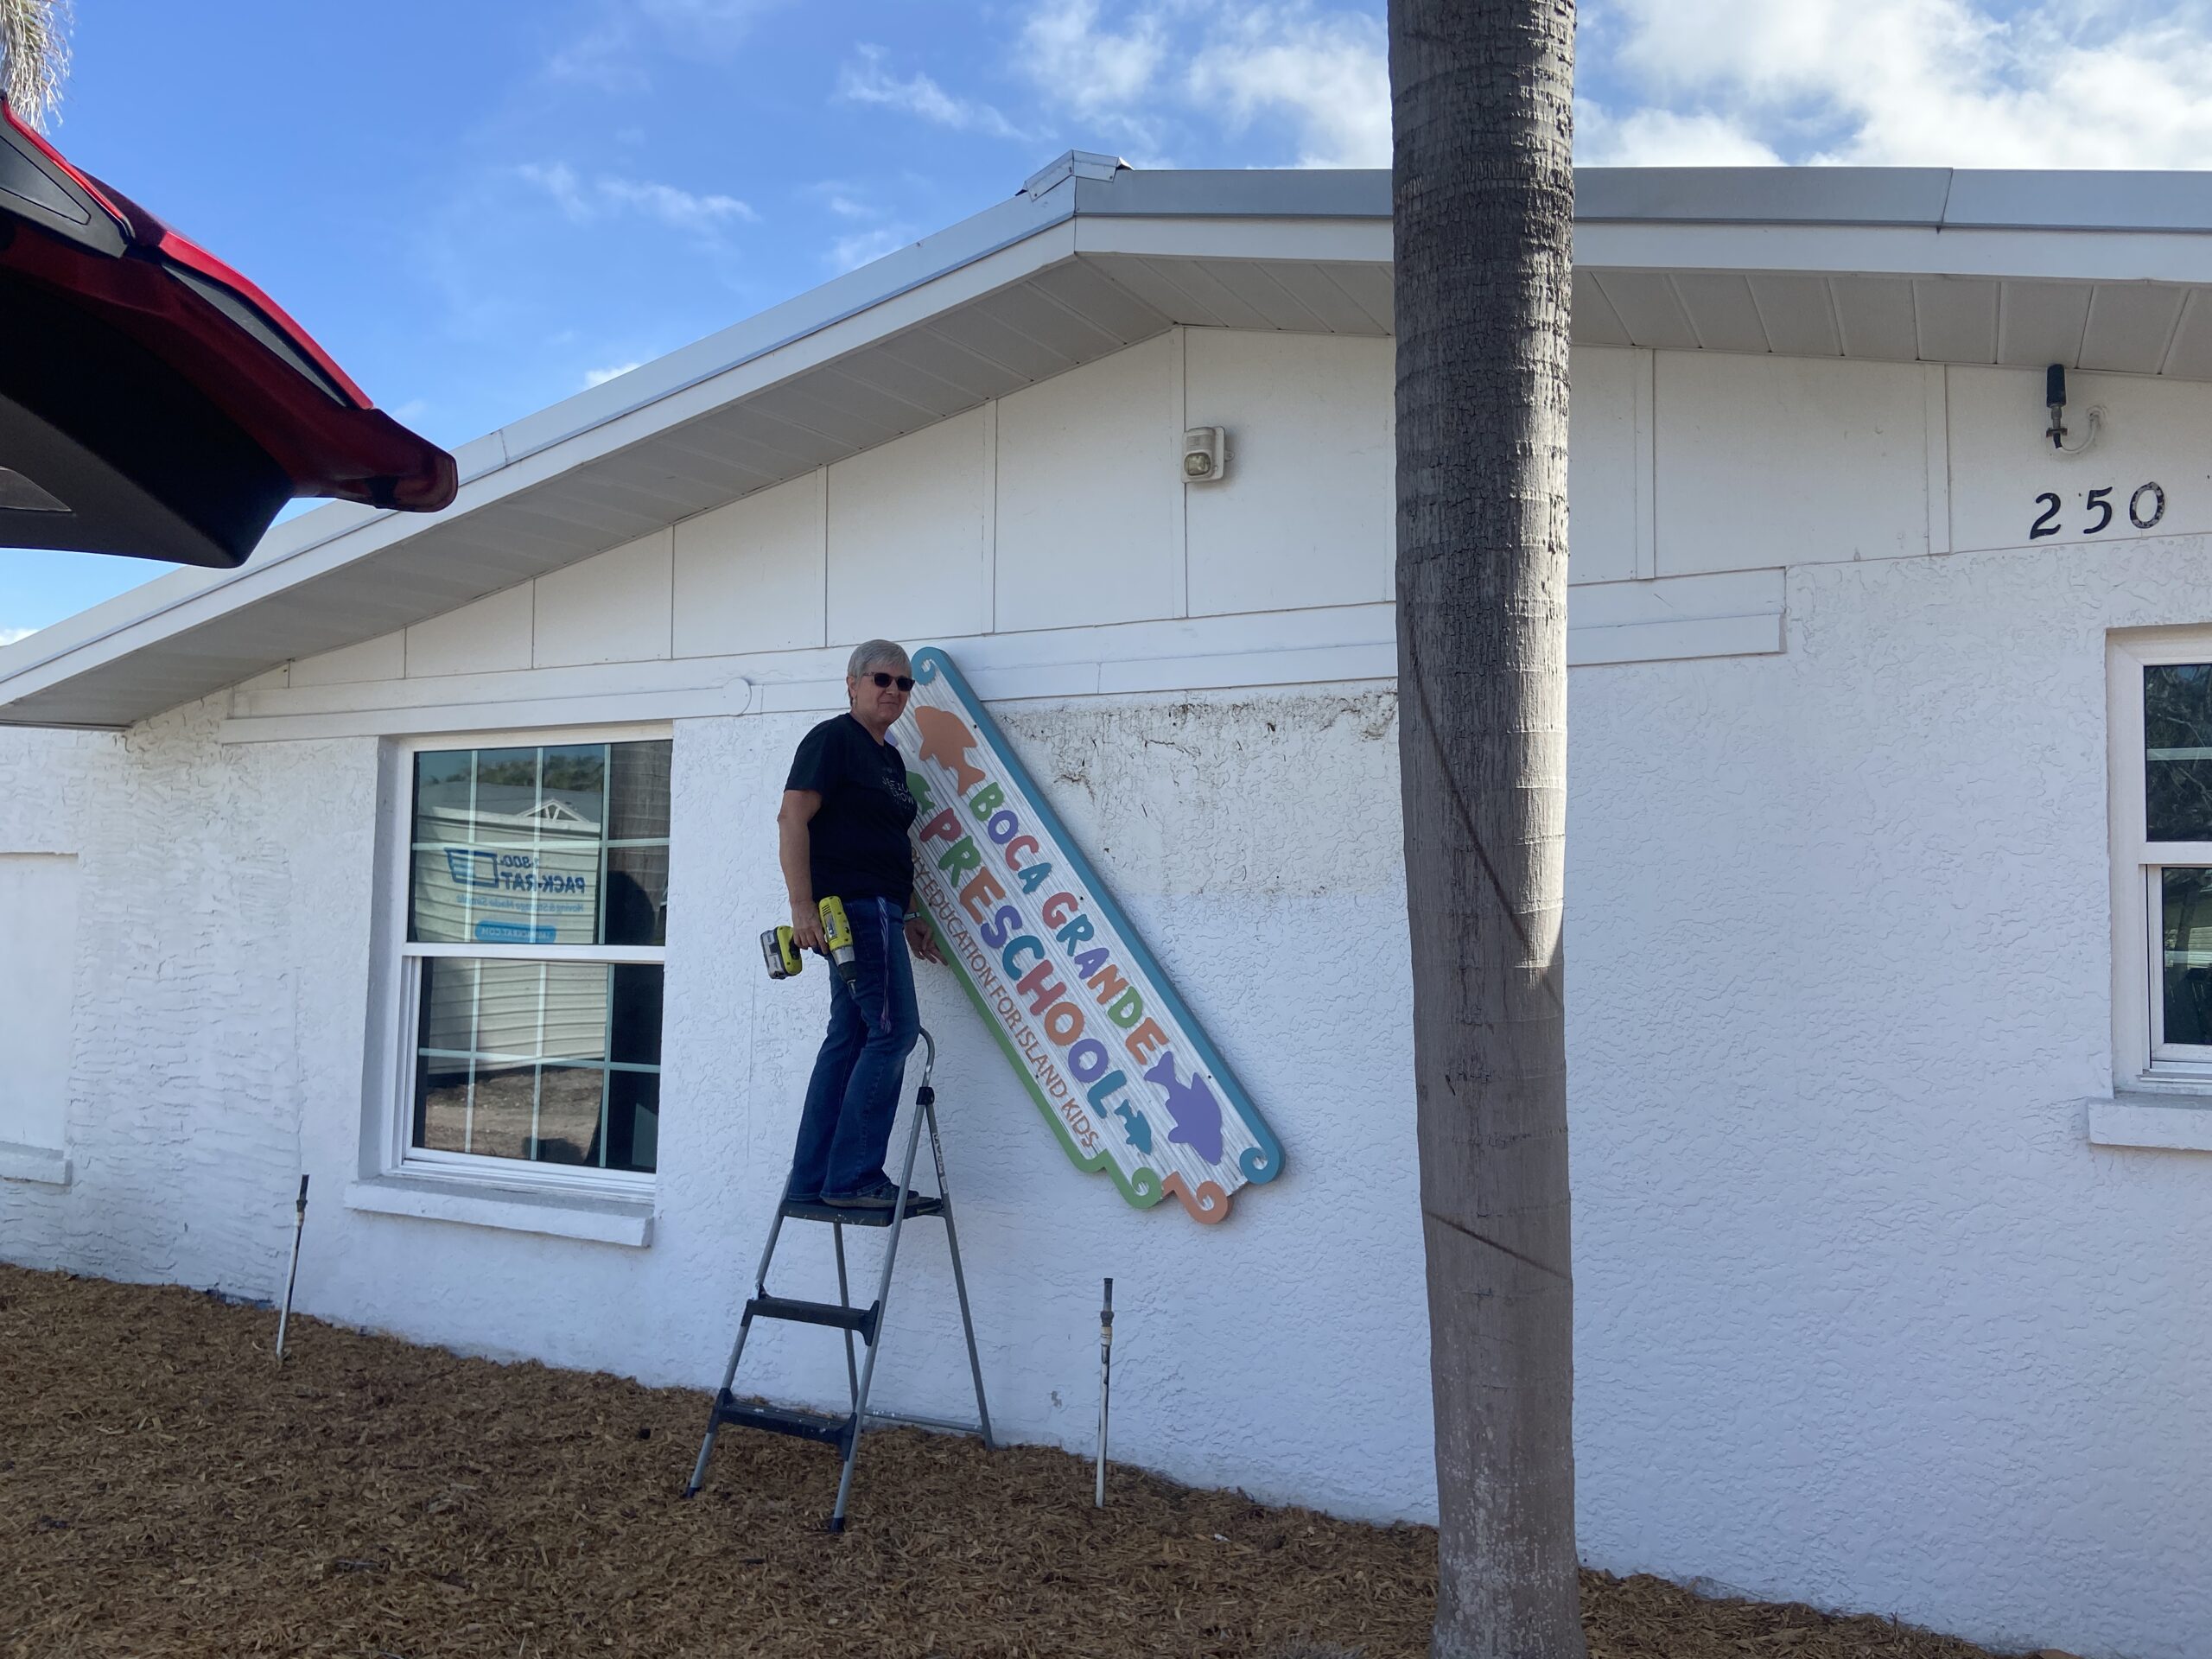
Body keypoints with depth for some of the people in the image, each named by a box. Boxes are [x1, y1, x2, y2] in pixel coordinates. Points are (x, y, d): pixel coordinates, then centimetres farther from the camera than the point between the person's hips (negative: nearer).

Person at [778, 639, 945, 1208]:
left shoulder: (890, 757, 20)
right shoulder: (832, 739, -7)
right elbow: (792, 818, -16)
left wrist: (907, 915, 22)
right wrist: (801, 906, -23)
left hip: (875, 910, 10)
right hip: (854, 906, -10)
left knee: (849, 1039, 9)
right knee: (894, 1031, -11)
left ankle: (810, 1182, 14)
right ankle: (852, 1178, -6)